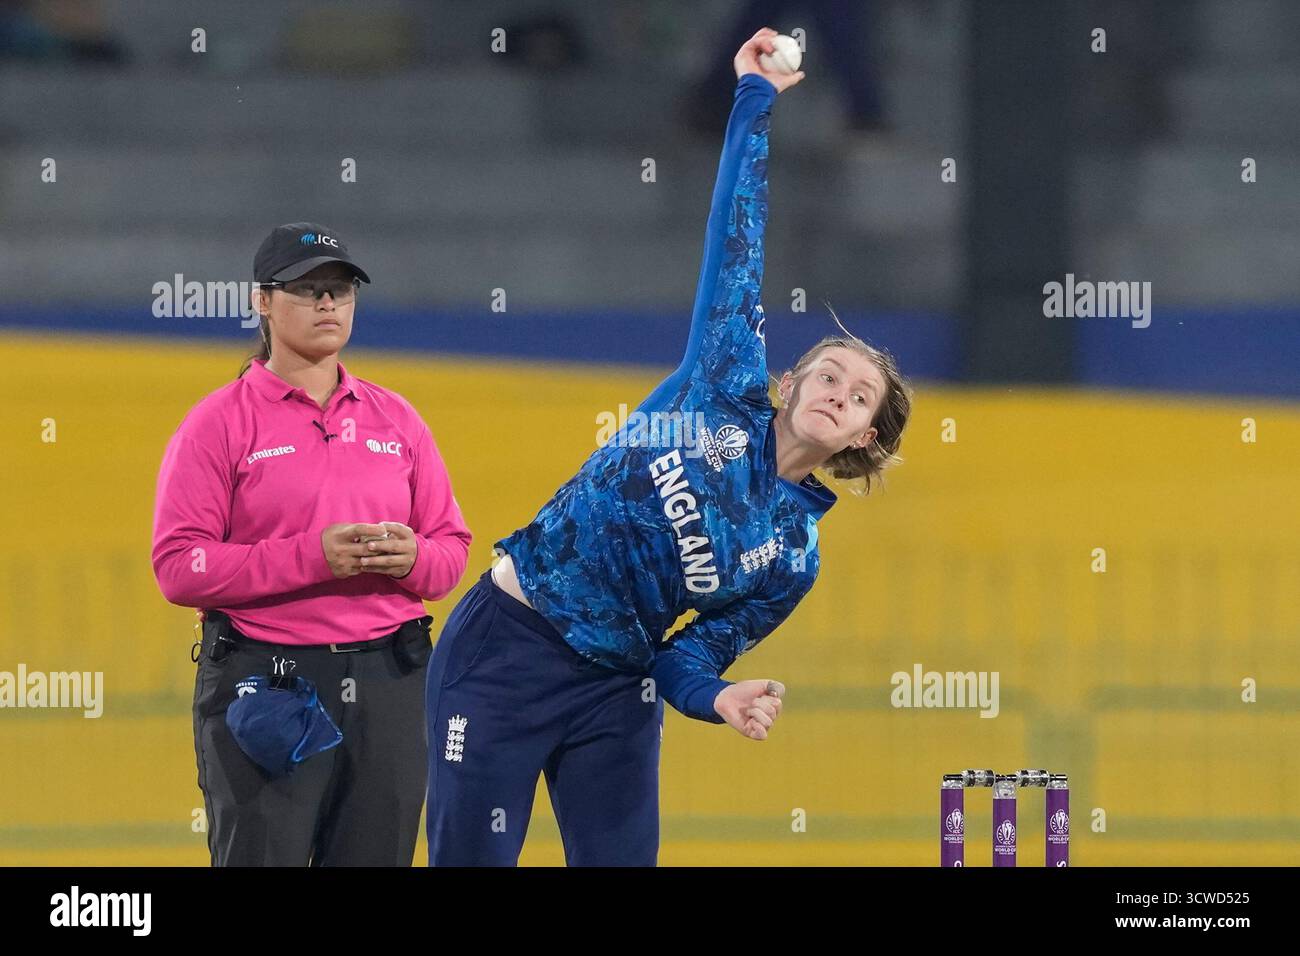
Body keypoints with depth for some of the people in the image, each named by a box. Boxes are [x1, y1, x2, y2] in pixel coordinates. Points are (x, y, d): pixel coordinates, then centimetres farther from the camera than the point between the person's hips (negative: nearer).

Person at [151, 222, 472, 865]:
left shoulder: (395, 419, 14)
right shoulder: (219, 423, 0)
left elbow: (451, 547, 16)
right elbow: (179, 567, -9)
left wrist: (411, 557, -9)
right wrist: (313, 557, -18)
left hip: (388, 685, 4)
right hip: (264, 684, -4)